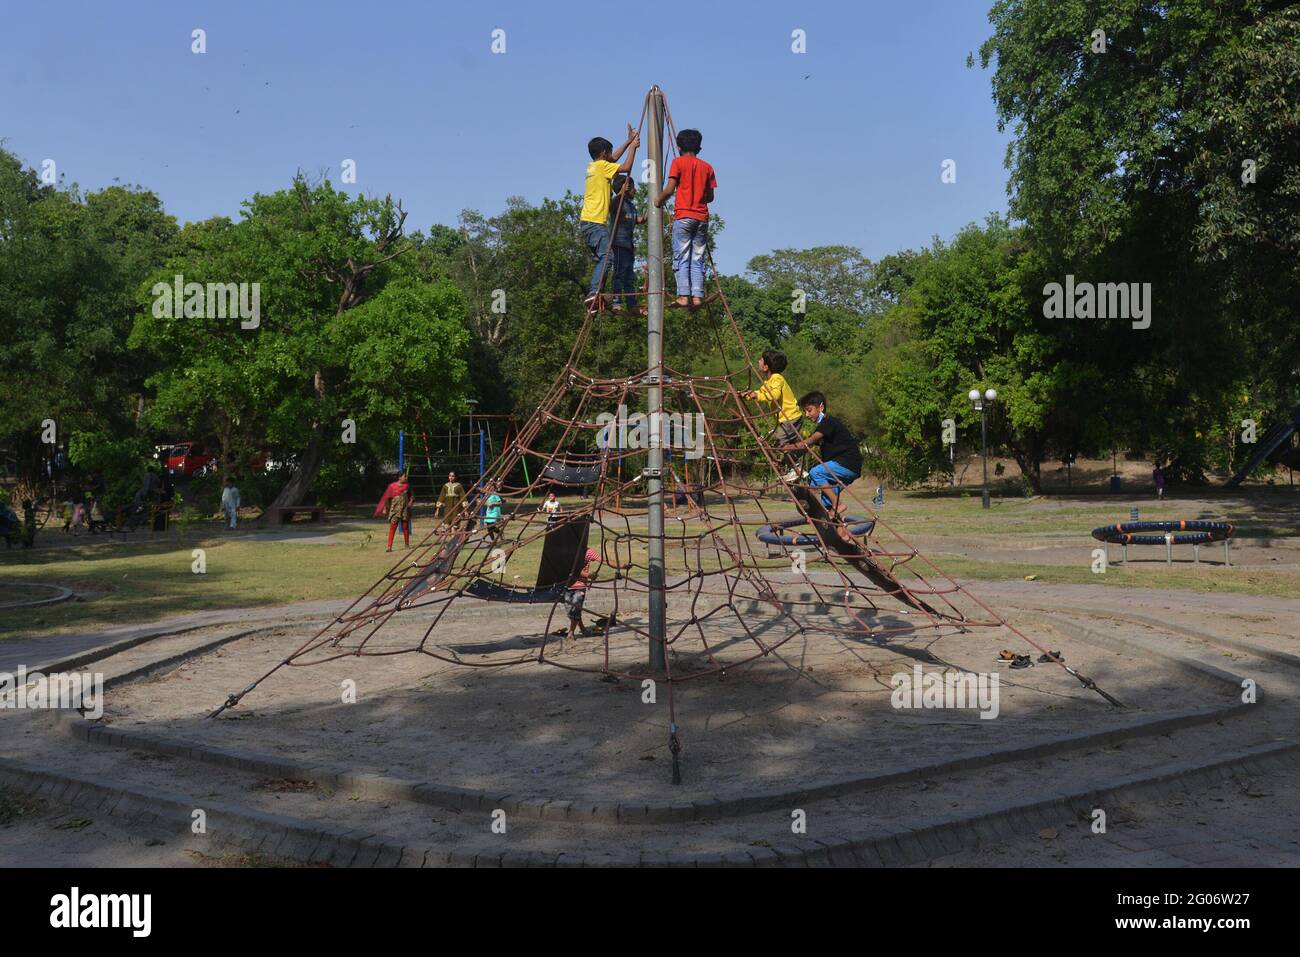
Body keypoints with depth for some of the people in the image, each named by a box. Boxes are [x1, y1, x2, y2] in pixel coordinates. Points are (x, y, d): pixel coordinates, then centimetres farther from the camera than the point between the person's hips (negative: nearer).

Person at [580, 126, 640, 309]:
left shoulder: (592, 166, 19)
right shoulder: (602, 166, -6)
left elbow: (614, 159, 34)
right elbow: (626, 167, -10)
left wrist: (628, 142, 35)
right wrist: (633, 147, 3)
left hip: (587, 222, 10)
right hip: (595, 222, -10)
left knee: (600, 259, 10)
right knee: (605, 256, -16)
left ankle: (592, 294, 3)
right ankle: (594, 293, -28)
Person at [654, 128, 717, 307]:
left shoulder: (678, 162, 1)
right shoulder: (707, 167, 13)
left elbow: (670, 189, -8)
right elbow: (710, 196, 13)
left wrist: (658, 200, 10)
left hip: (683, 216, -4)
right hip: (702, 218, 4)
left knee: (681, 258, -3)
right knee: (698, 259, 5)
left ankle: (683, 296, -12)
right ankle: (698, 296, -3)